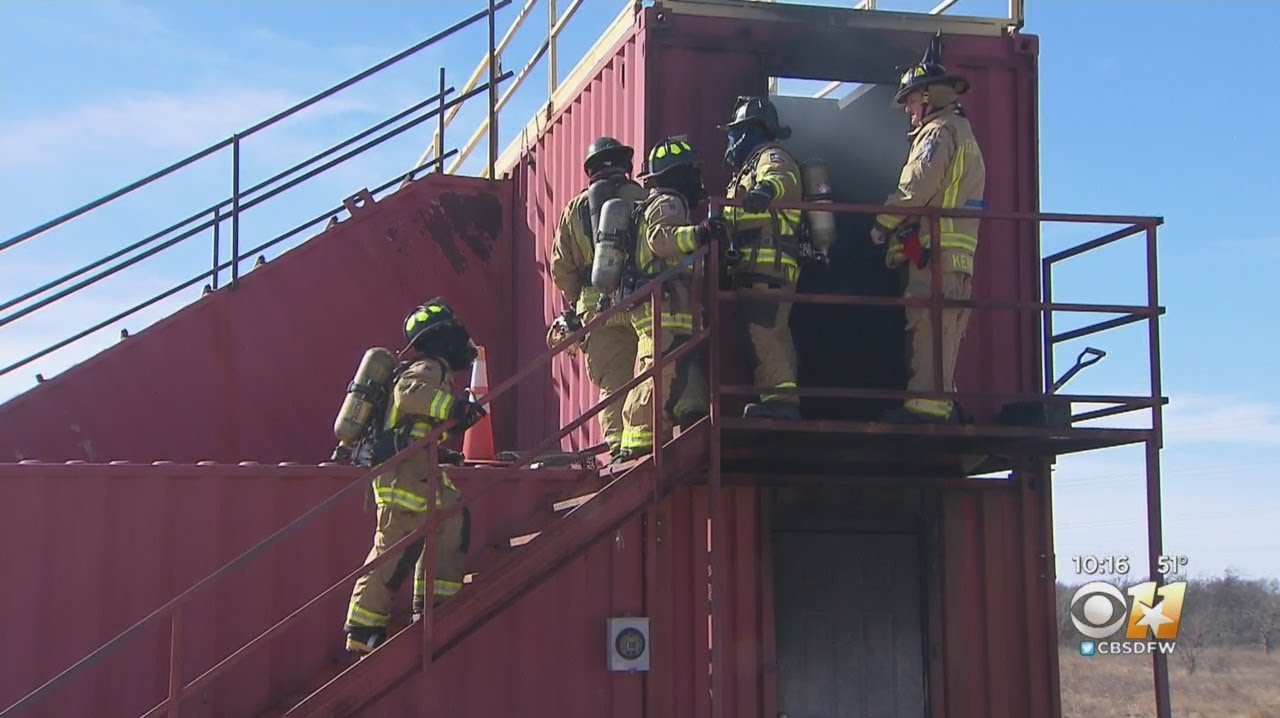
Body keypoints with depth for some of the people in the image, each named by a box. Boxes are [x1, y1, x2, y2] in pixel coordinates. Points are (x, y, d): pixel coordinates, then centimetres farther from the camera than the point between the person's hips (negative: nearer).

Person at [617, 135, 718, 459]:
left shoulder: (655, 206, 31)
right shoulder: (668, 203, -2)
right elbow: (660, 238, -21)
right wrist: (697, 234, -34)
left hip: (652, 307, 11)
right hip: (665, 305, -11)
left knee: (689, 383, 8)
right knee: (664, 375, -17)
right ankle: (638, 446, -21)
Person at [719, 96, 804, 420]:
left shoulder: (771, 156, -3)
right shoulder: (752, 166, 31)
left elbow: (782, 177, -30)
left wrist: (767, 189, -51)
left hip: (769, 264, -11)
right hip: (757, 264, 11)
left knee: (763, 330, -20)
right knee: (773, 333, 11)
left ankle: (779, 399, -26)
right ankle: (783, 399, 15)